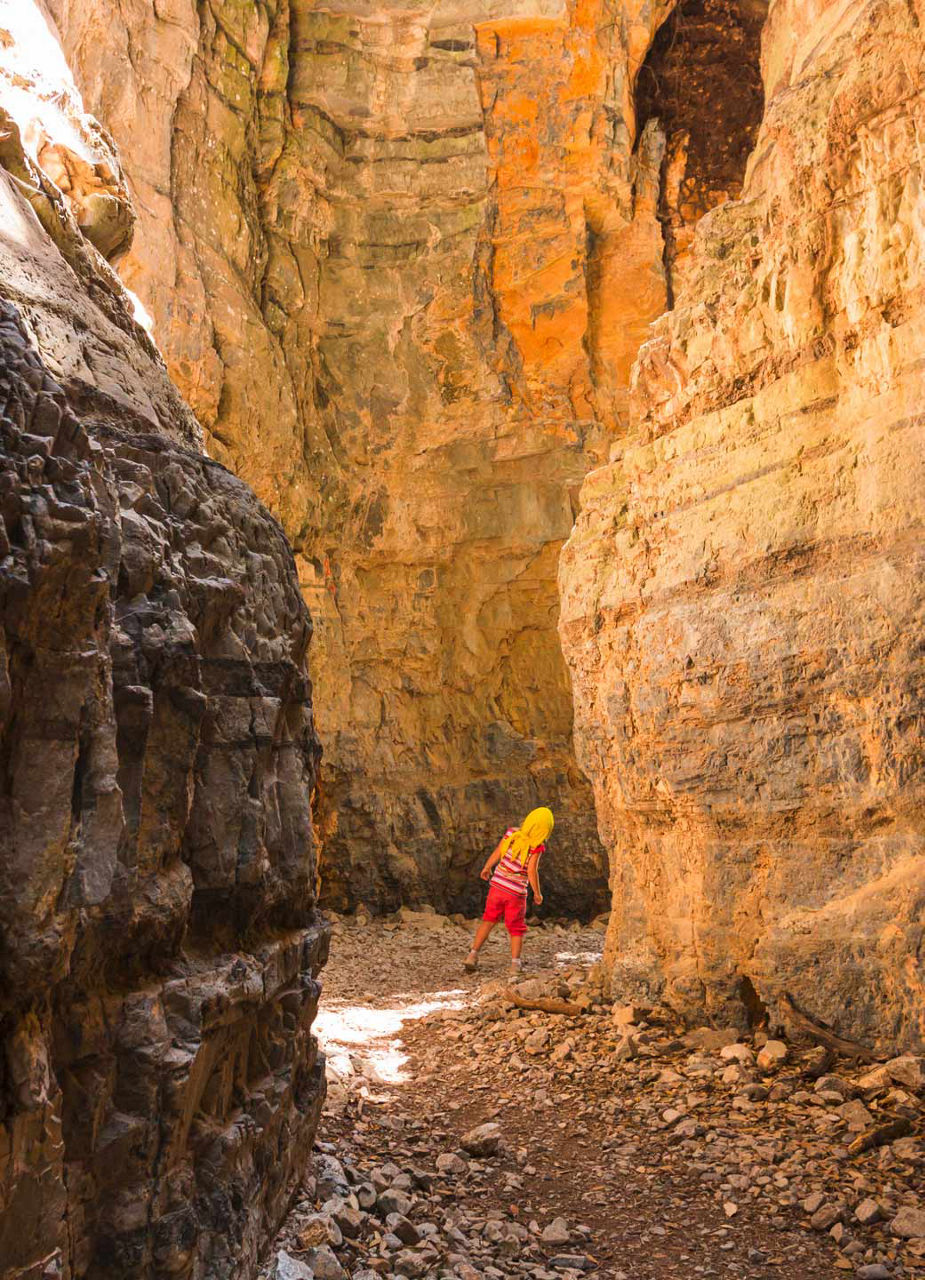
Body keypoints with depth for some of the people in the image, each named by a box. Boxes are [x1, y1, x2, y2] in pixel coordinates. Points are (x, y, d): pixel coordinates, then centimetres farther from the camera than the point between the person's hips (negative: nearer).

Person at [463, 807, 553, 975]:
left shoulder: (512, 833, -8)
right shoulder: (536, 846, -19)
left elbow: (496, 854, 1)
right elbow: (532, 872, -20)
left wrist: (486, 868, 20)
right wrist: (537, 893, -5)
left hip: (497, 885, 3)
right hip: (516, 892, -3)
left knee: (489, 921, 20)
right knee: (517, 929, 15)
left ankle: (473, 955, 12)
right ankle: (515, 964, 4)